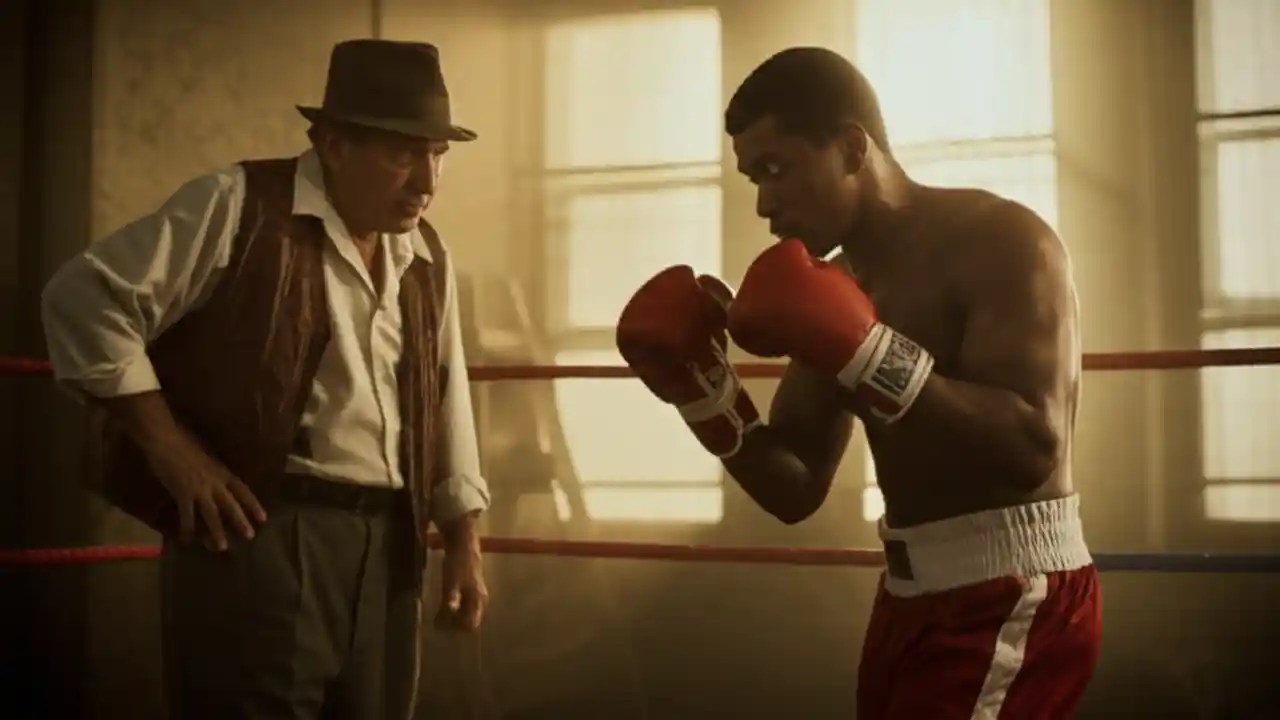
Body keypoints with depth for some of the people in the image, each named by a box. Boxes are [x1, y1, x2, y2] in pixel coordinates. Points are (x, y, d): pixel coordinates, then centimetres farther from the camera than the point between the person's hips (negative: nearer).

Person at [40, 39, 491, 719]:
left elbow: (445, 402, 19)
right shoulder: (240, 205, -6)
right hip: (261, 529, -6)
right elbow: (84, 299, -9)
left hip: (387, 542, 7)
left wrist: (462, 540, 15)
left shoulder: (428, 257, 14)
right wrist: (169, 447, -11)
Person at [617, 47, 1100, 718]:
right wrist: (698, 384, -4)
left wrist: (863, 350, -30)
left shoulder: (1001, 241, -13)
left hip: (1012, 600, -7)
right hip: (911, 597, 7)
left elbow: (1033, 448, -26)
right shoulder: (837, 287, 8)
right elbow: (794, 491, 9)